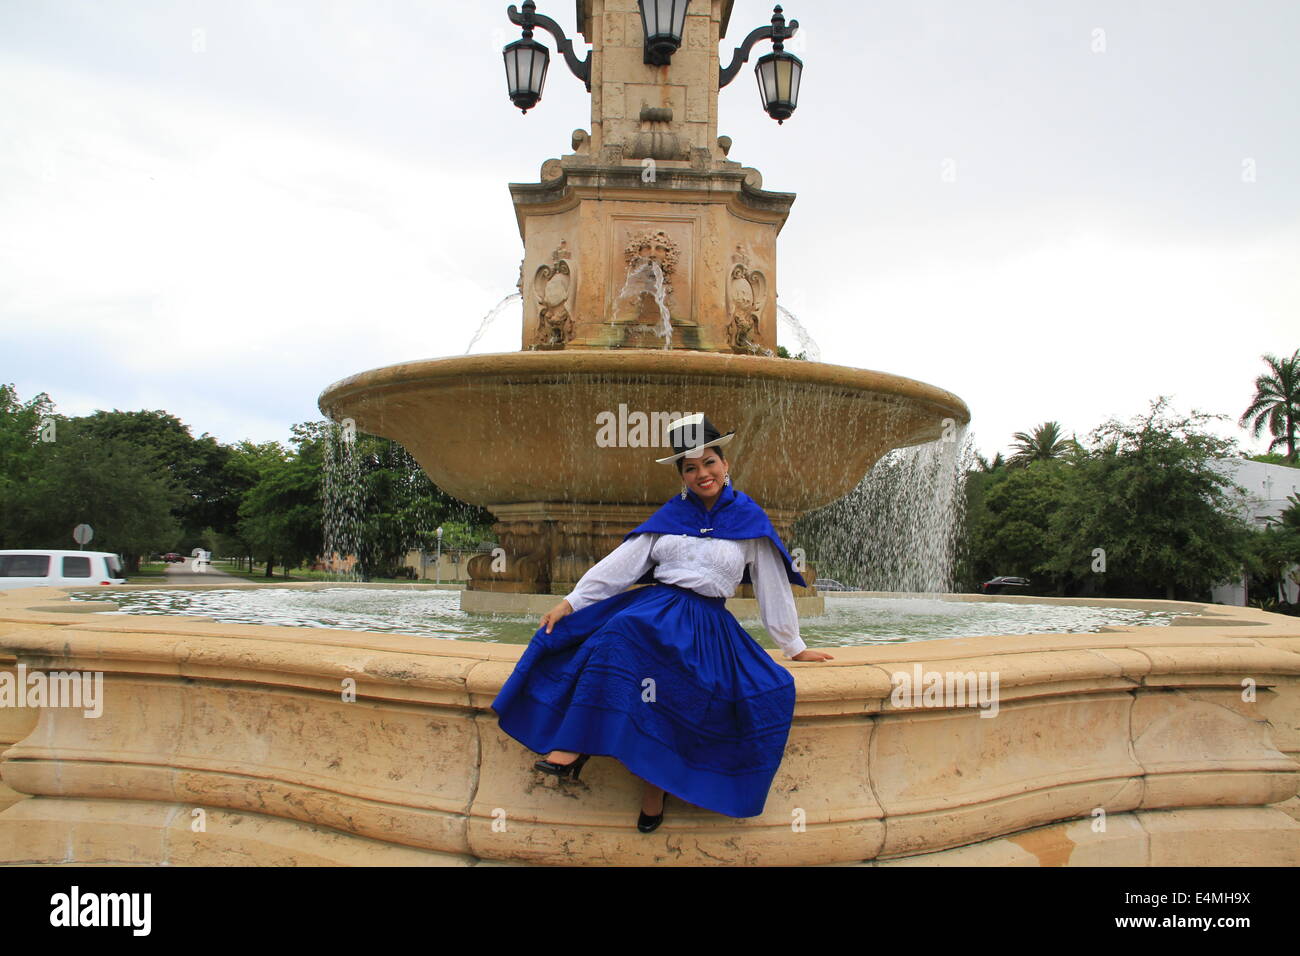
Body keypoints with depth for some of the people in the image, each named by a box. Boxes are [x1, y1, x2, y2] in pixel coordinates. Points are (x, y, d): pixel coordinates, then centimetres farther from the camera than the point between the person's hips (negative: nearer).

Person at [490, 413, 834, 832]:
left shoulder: (749, 518, 7)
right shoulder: (672, 513, 13)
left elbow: (773, 586, 11)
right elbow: (624, 560, 7)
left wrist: (794, 645, 15)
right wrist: (572, 601, -2)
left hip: (707, 623, -1)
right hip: (655, 606, 1)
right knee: (617, 633, -32)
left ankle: (656, 781, -20)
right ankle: (575, 745, -31)